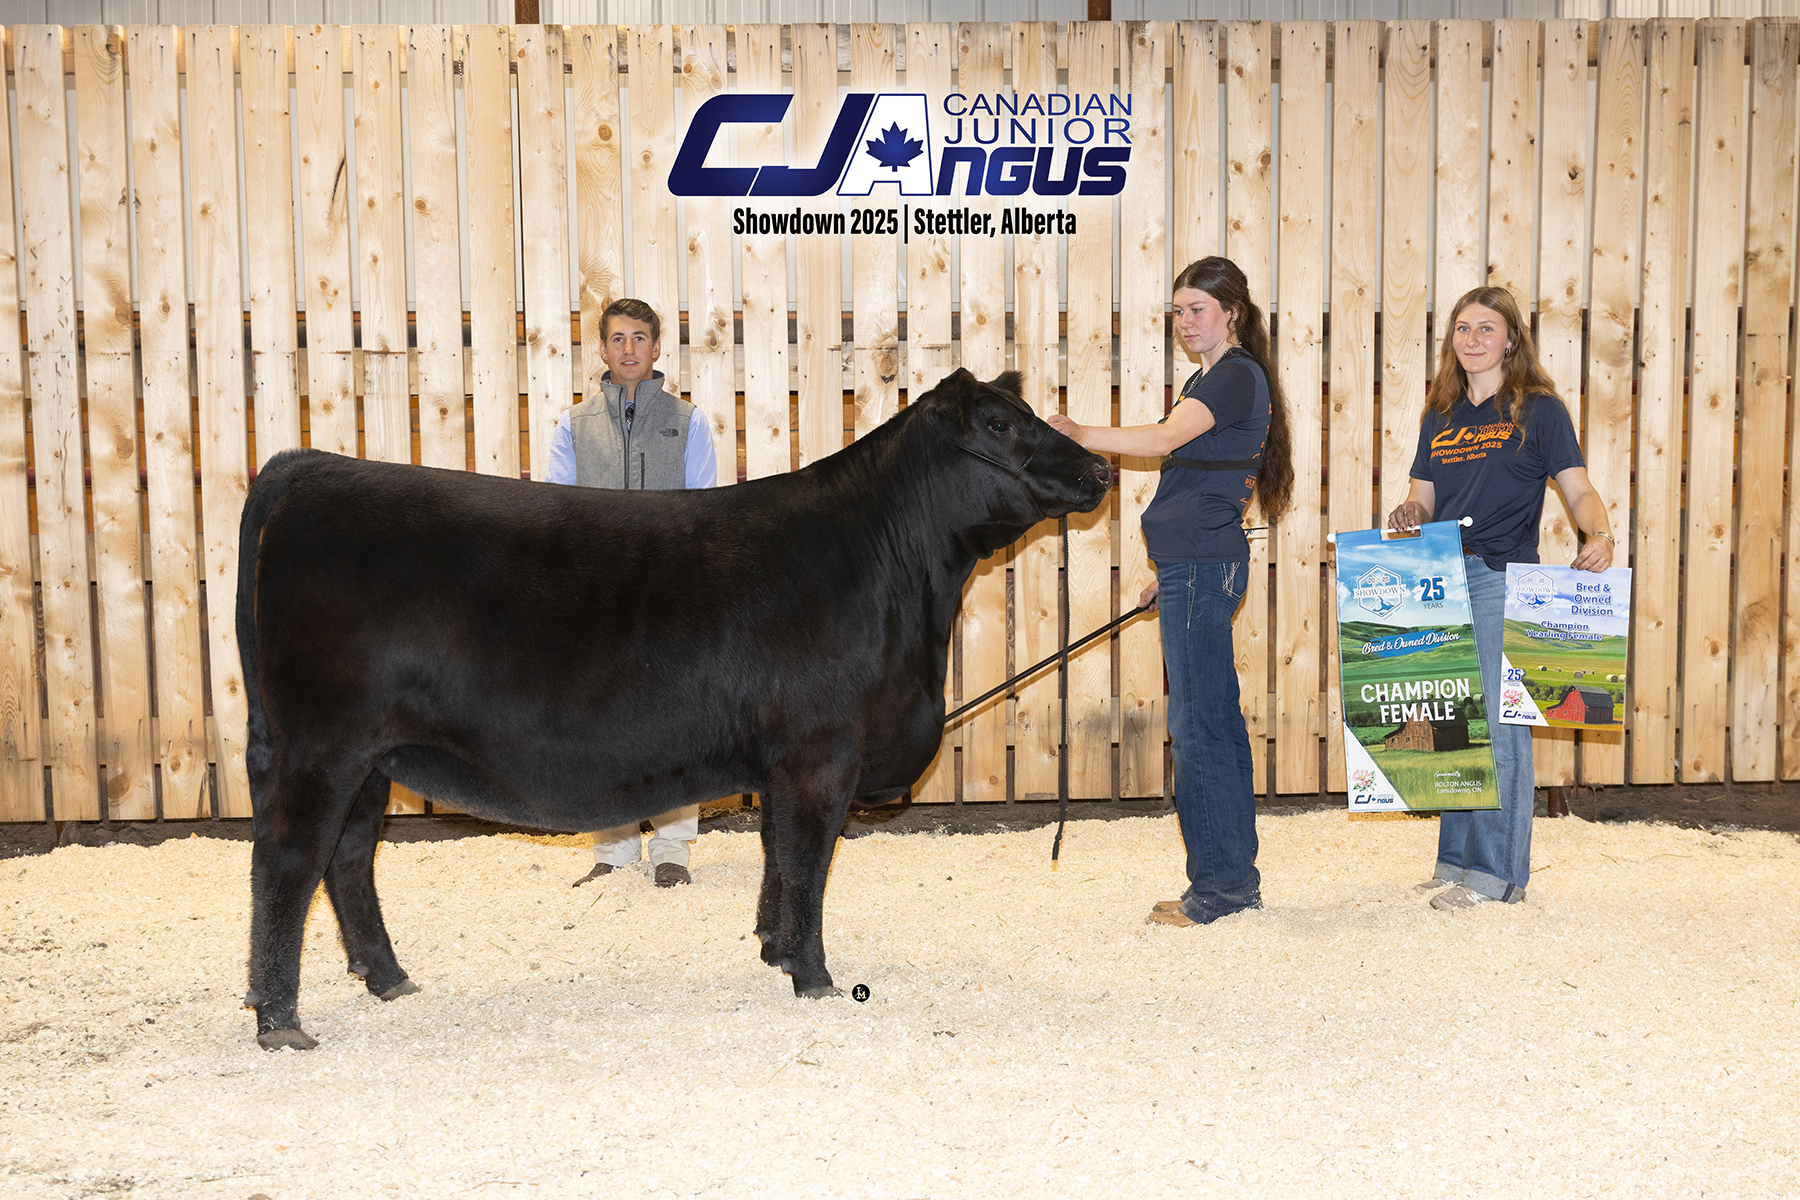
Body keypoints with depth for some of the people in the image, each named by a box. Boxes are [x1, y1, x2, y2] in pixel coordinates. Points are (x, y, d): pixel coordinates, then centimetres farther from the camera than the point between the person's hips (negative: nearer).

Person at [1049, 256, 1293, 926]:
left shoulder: (1237, 376, -10)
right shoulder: (1211, 381, 21)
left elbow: (1163, 439, -26)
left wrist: (1073, 433, -33)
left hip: (1203, 567, -11)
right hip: (1198, 564, 11)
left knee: (1197, 724, -7)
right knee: (1217, 721, 12)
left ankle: (1217, 885, -1)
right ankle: (1237, 877, 20)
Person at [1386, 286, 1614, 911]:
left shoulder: (1538, 410, 1)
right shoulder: (1440, 417, 17)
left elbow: (1580, 490, -3)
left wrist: (1600, 535, -23)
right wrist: (1409, 513, -6)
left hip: (1503, 579, -5)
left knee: (1498, 724, -5)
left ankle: (1496, 870, 2)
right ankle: (1457, 860, 17)